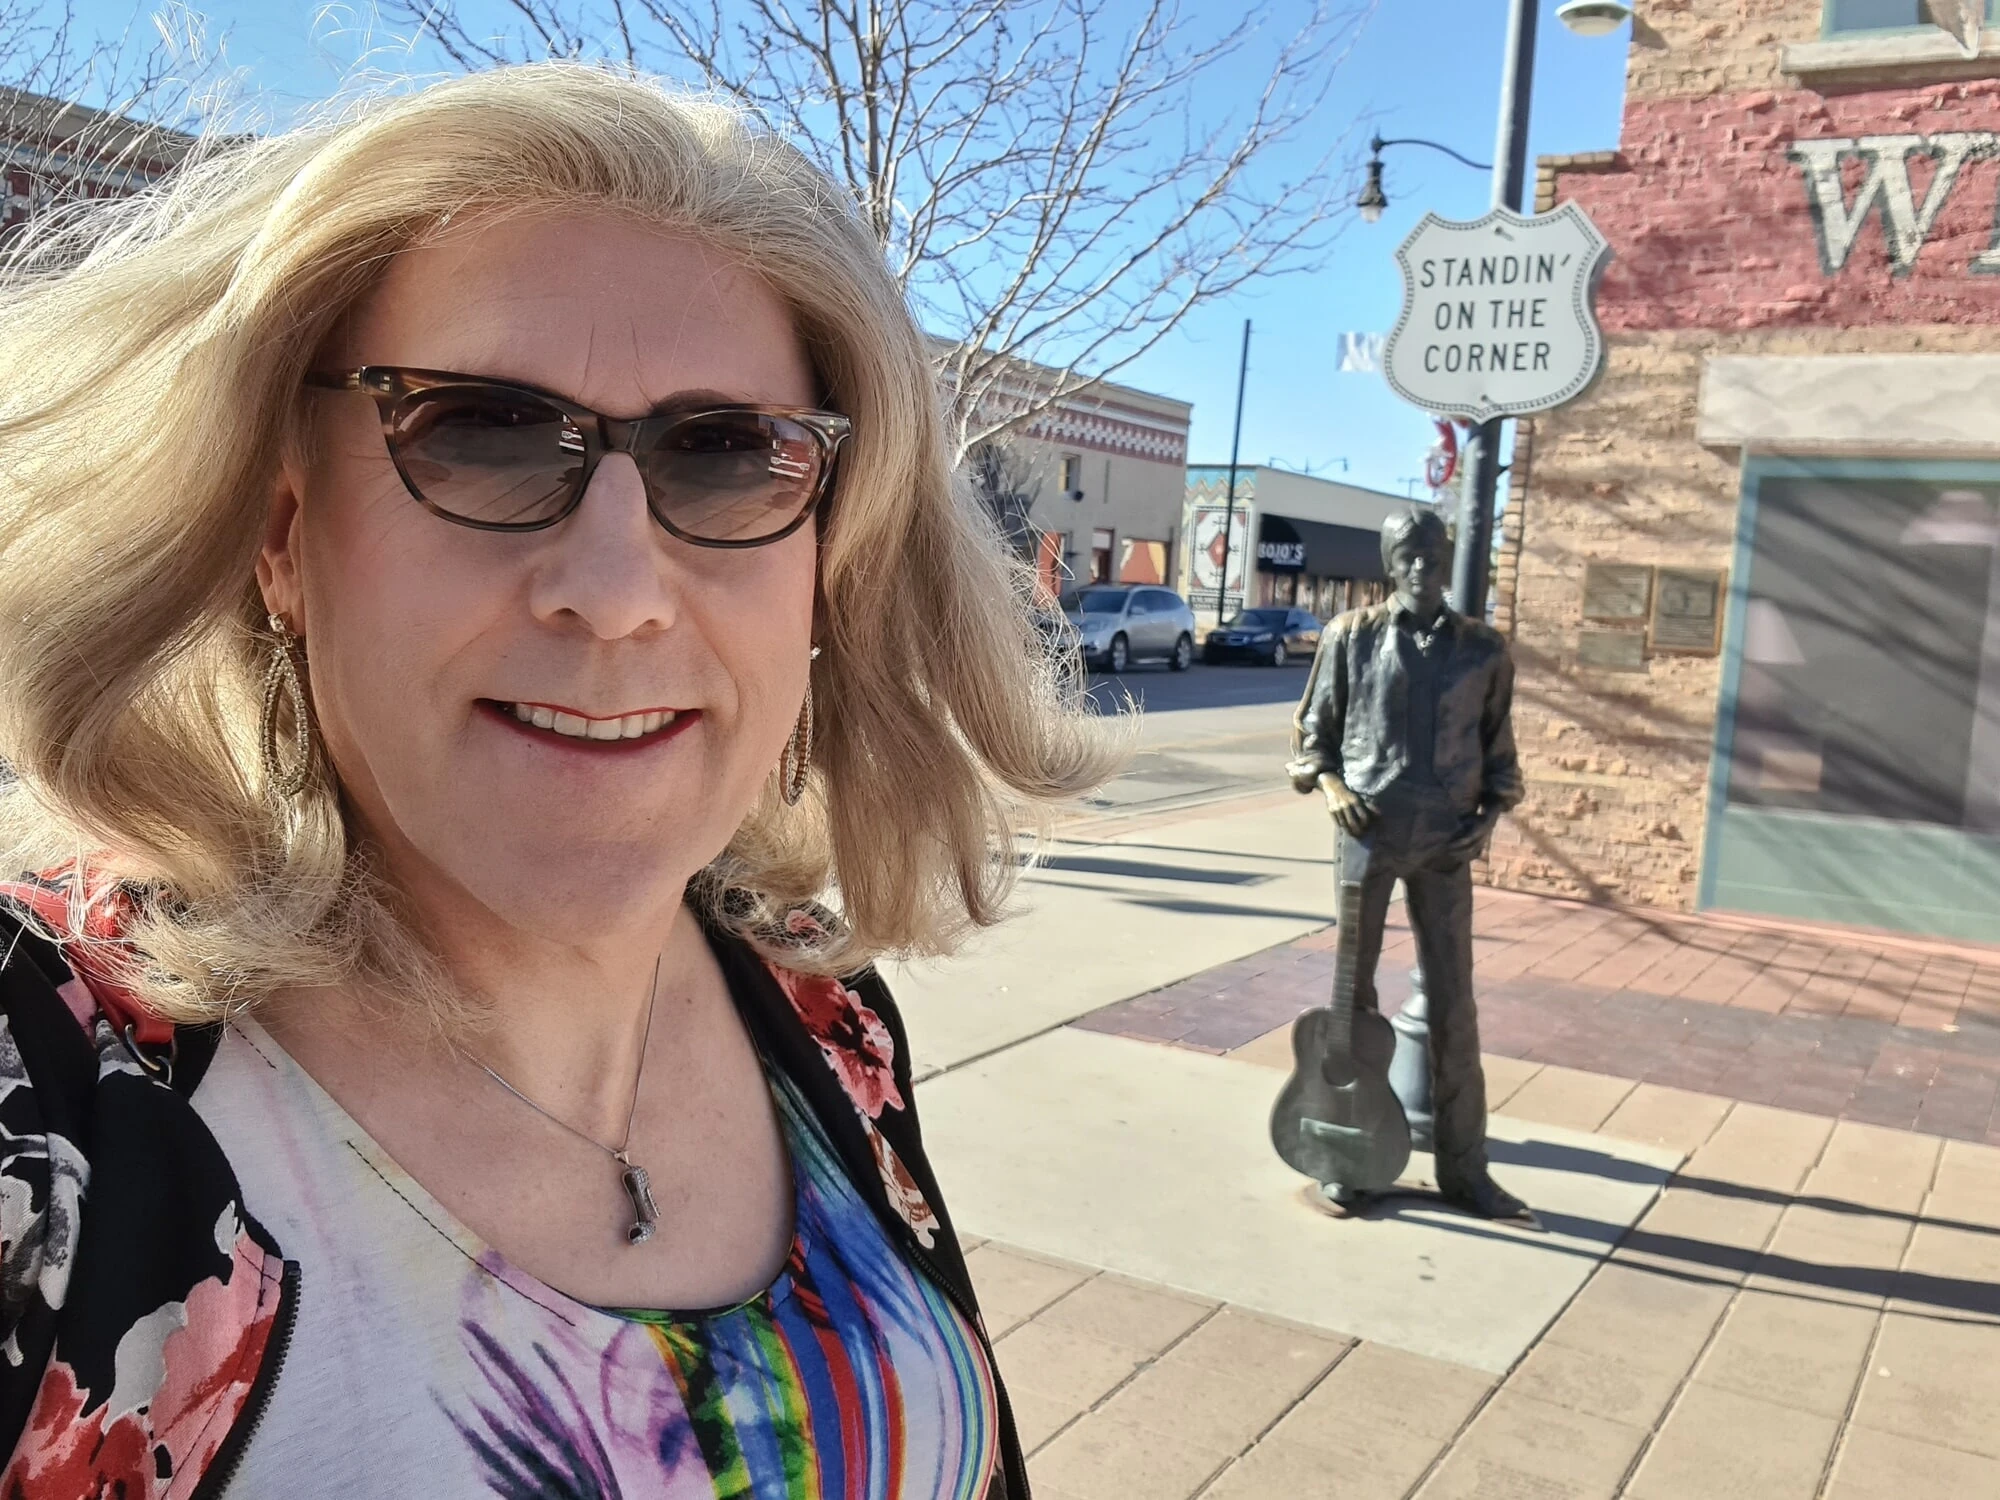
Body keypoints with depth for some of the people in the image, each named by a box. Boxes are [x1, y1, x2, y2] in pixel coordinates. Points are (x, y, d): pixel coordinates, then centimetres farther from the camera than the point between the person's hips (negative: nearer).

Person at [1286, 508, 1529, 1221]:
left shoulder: (1484, 648, 6)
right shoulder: (1350, 636, 2)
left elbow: (1498, 746, 12)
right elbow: (1312, 729, 6)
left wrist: (1490, 812, -3)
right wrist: (1329, 785, -12)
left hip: (1445, 843, 1)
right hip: (1368, 835, -1)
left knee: (1452, 1001, 6)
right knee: (1351, 989, 5)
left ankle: (1463, 1166, 18)